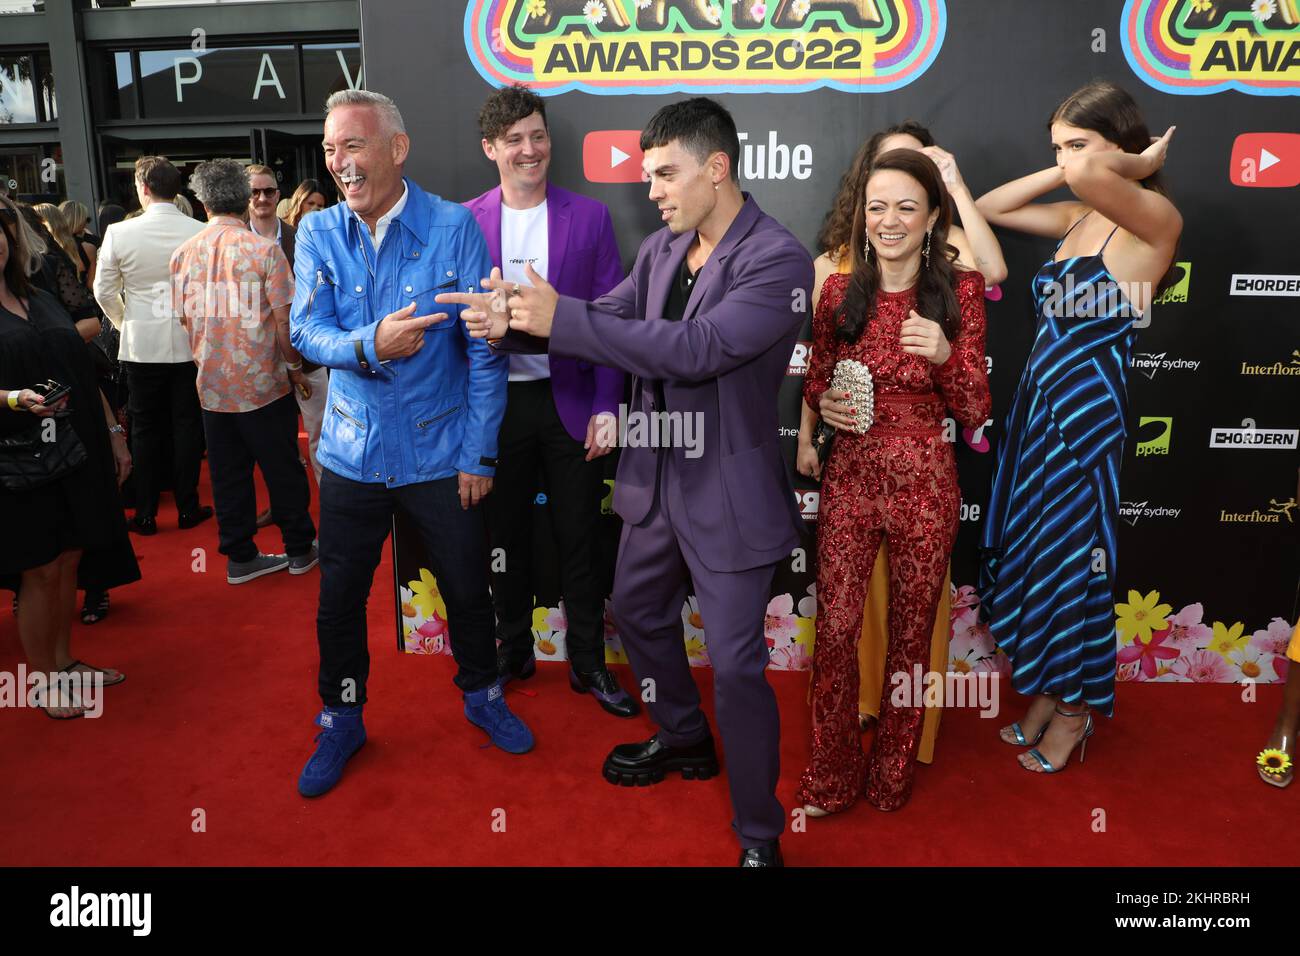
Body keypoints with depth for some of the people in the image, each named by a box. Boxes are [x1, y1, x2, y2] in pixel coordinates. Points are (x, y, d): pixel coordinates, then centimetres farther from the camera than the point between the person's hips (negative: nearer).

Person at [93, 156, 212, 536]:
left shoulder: (119, 233, -8)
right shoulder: (201, 232, -9)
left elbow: (104, 292, 0)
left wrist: (125, 323, 18)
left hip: (141, 346, 0)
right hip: (191, 343, 0)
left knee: (146, 430, 10)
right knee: (187, 426, 9)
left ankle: (146, 514, 16)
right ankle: (188, 508, 15)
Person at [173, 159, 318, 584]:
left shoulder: (184, 253, 3)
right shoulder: (263, 249, -10)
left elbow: (185, 321, 9)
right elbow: (283, 319, -12)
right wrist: (295, 366, 1)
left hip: (212, 386, 4)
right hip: (263, 382, -4)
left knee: (227, 474, 11)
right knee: (283, 469, 8)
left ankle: (240, 557, 19)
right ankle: (300, 549, 20)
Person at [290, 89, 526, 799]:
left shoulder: (453, 227, -8)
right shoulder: (317, 233, 0)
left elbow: (484, 349, -8)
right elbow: (307, 331, -9)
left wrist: (481, 452, -9)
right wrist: (370, 345, -31)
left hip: (441, 453, -2)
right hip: (354, 452, 2)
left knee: (467, 588, 11)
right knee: (339, 597, 12)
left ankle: (482, 694, 39)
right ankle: (341, 719, 35)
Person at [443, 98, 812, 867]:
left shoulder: (778, 258, -19)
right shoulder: (662, 248, 5)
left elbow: (696, 348, -30)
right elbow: (607, 321, 5)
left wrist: (561, 318, -30)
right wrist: (513, 323, -13)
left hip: (729, 496, -8)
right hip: (656, 479, 8)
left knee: (736, 665, 0)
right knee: (639, 613, 23)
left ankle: (760, 833, 23)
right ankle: (685, 741, 49)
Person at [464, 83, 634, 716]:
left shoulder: (589, 217, 0)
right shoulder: (464, 222, 1)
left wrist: (606, 407, -9)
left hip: (571, 401, -1)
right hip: (497, 401, 1)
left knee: (579, 539, 8)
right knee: (505, 534, 13)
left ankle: (588, 662, 24)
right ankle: (514, 651, 32)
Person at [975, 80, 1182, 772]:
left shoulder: (1154, 220, -14)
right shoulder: (1081, 217, 9)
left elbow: (1089, 174, -34)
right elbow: (989, 209, 14)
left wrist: (1142, 164, -14)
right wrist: (1063, 169, 5)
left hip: (1087, 417, -8)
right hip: (1039, 404, 8)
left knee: (1074, 560, 6)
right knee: (1030, 553, 15)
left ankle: (1075, 710, 27)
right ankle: (1044, 694, 34)